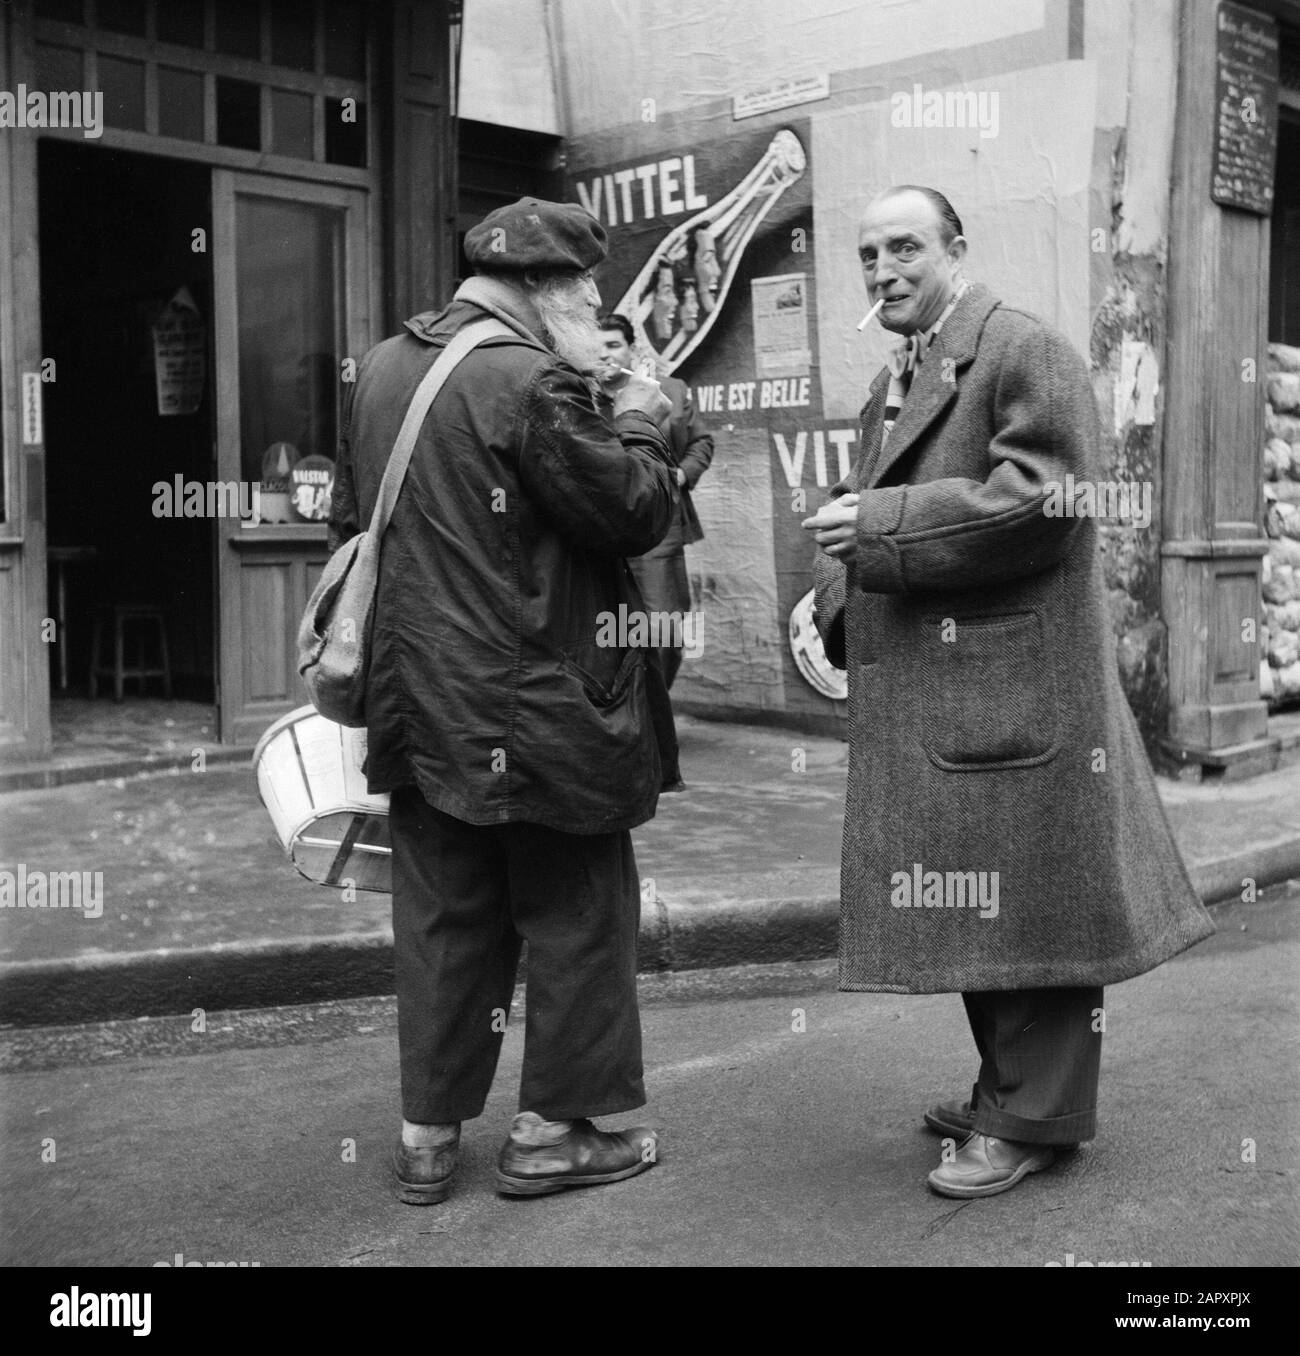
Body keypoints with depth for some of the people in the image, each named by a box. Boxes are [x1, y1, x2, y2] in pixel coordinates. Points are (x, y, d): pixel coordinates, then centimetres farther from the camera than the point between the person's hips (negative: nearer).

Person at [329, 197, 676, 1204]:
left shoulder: (382, 368, 9)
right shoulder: (532, 383, -16)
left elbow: (353, 518, 19)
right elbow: (637, 513, -13)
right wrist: (639, 425, 3)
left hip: (417, 698, 8)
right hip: (537, 704, -7)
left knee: (443, 917, 14)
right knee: (579, 911, 8)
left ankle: (429, 1136, 23)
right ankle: (554, 1131, 18)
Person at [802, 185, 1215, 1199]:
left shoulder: (1025, 353, -8)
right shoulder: (893, 382, 19)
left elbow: (1040, 501, -19)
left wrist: (877, 529, -19)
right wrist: (842, 598, 6)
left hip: (1014, 679, -9)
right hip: (929, 693, 9)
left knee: (1022, 895, -1)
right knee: (972, 899, 15)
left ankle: (1033, 1118, 10)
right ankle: (1009, 1086, 30)